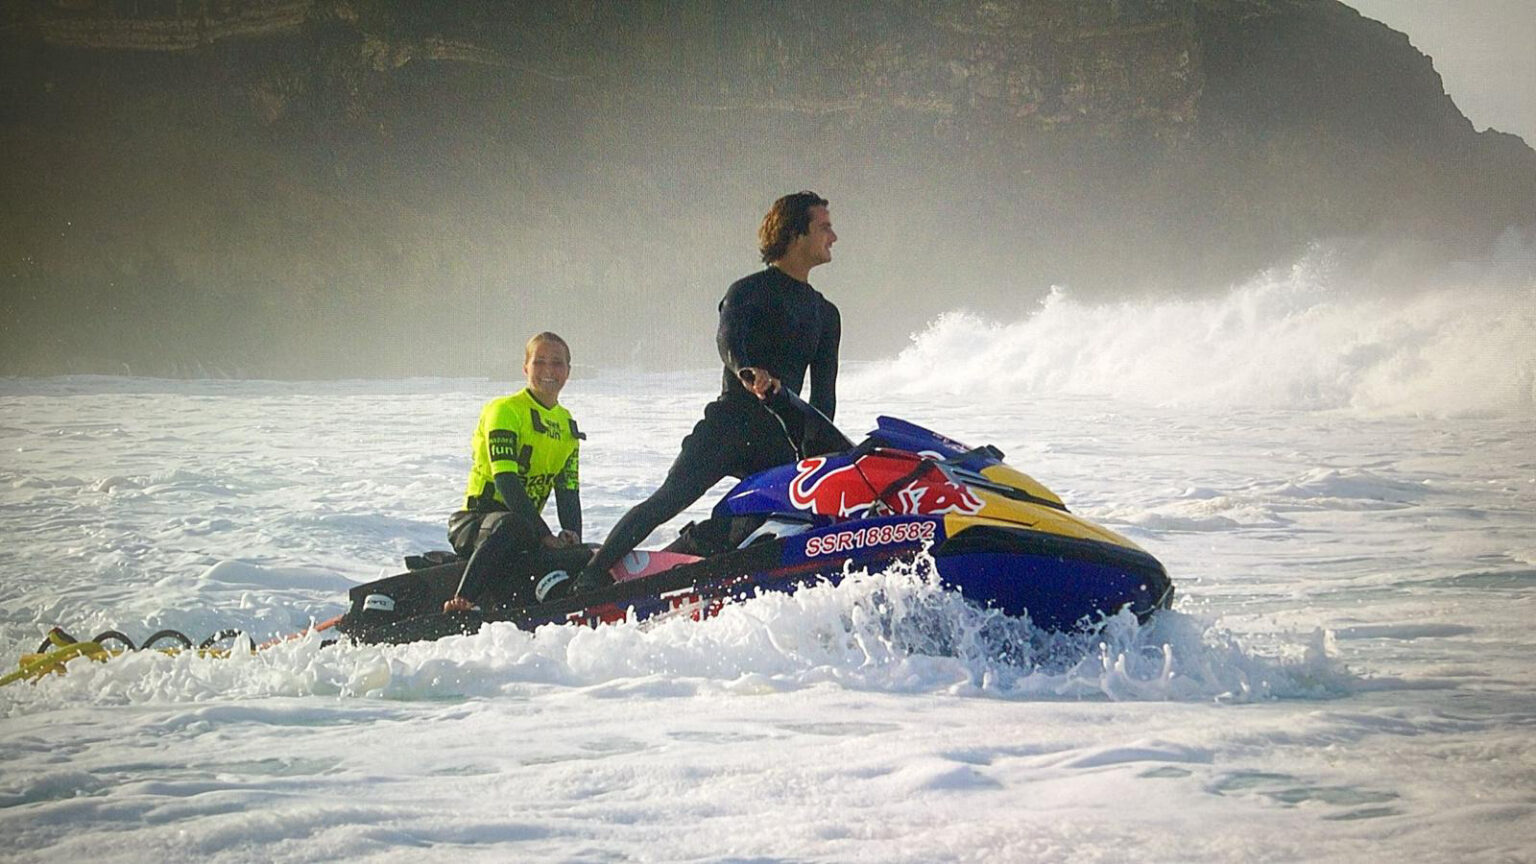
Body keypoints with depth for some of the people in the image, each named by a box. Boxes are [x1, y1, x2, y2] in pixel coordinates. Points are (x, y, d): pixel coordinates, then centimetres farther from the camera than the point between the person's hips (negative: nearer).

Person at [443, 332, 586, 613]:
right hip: (476, 521, -7)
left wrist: (572, 536, -11)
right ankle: (460, 603, -47)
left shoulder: (567, 425, 16)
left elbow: (568, 490, 10)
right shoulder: (504, 410, -7)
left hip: (526, 525, 7)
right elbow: (505, 480, -18)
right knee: (512, 526, -42)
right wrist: (544, 534, -26)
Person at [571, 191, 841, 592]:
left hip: (782, 442, 6)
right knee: (666, 503, -15)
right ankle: (590, 580, -14)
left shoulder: (826, 314, 19)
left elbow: (823, 396, 16)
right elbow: (727, 337, -22)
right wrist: (748, 371, -44)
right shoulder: (750, 291, 1)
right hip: (728, 427, -6)